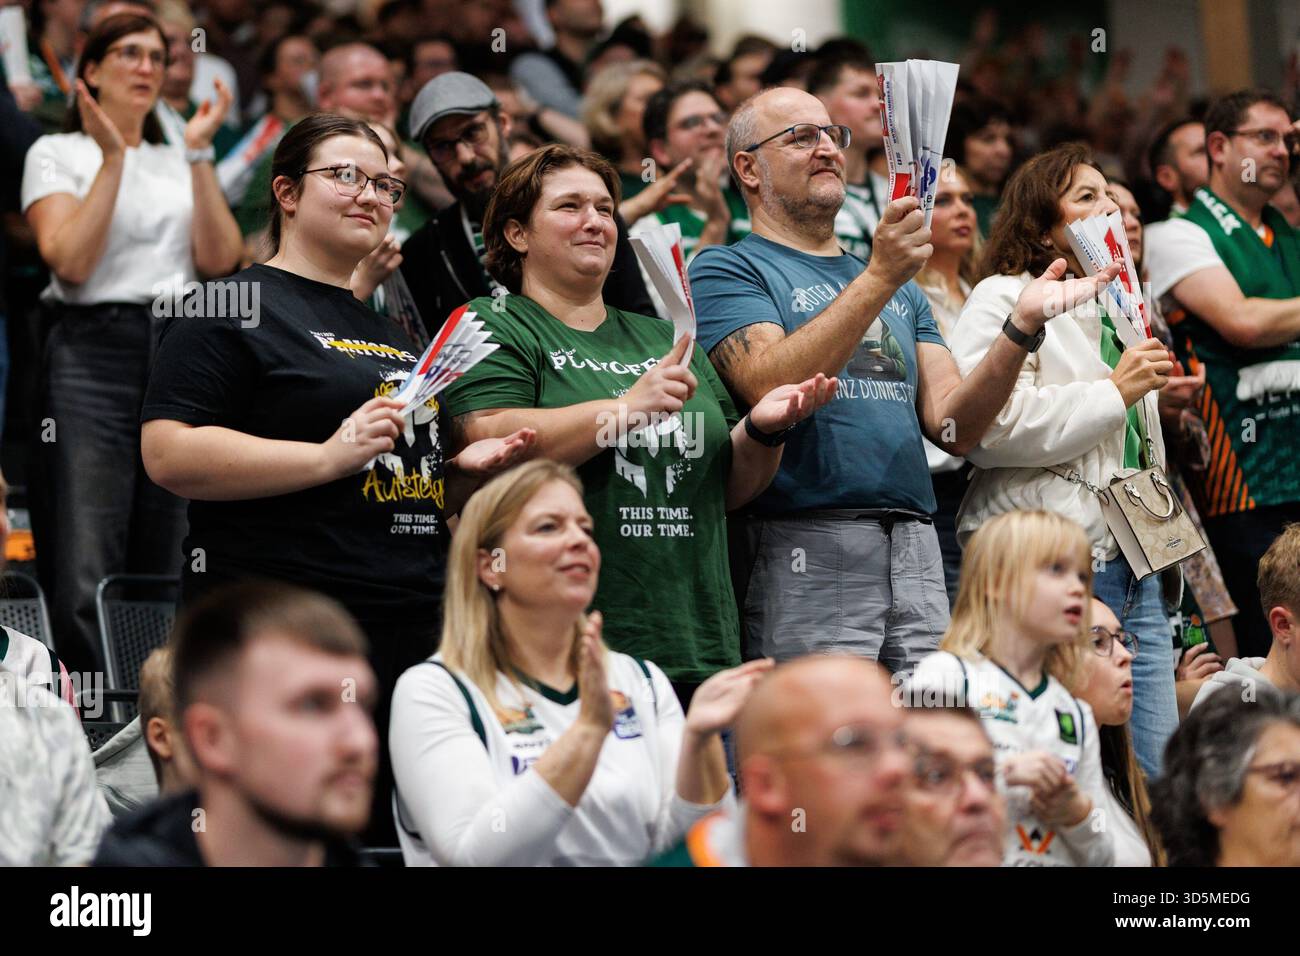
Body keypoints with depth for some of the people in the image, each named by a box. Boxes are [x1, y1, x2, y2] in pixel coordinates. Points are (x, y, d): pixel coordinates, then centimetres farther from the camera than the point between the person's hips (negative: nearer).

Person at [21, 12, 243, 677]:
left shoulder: (179, 163, 19)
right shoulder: (57, 153, 7)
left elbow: (219, 260, 3)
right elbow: (70, 261, -9)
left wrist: (199, 154, 1)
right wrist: (112, 159, -9)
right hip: (93, 353, -4)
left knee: (161, 569, 4)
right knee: (86, 577, -12)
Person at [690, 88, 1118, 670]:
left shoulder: (904, 291, 23)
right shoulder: (727, 269, 3)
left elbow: (953, 428, 12)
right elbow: (771, 388, -16)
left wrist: (1021, 327, -3)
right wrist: (879, 279, -21)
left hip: (917, 555, 6)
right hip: (806, 553, -6)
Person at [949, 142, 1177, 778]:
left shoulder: (1114, 311, 25)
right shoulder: (1004, 300, -3)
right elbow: (989, 426, -20)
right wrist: (1115, 392, -14)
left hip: (1132, 567, 9)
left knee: (1160, 782, 4)